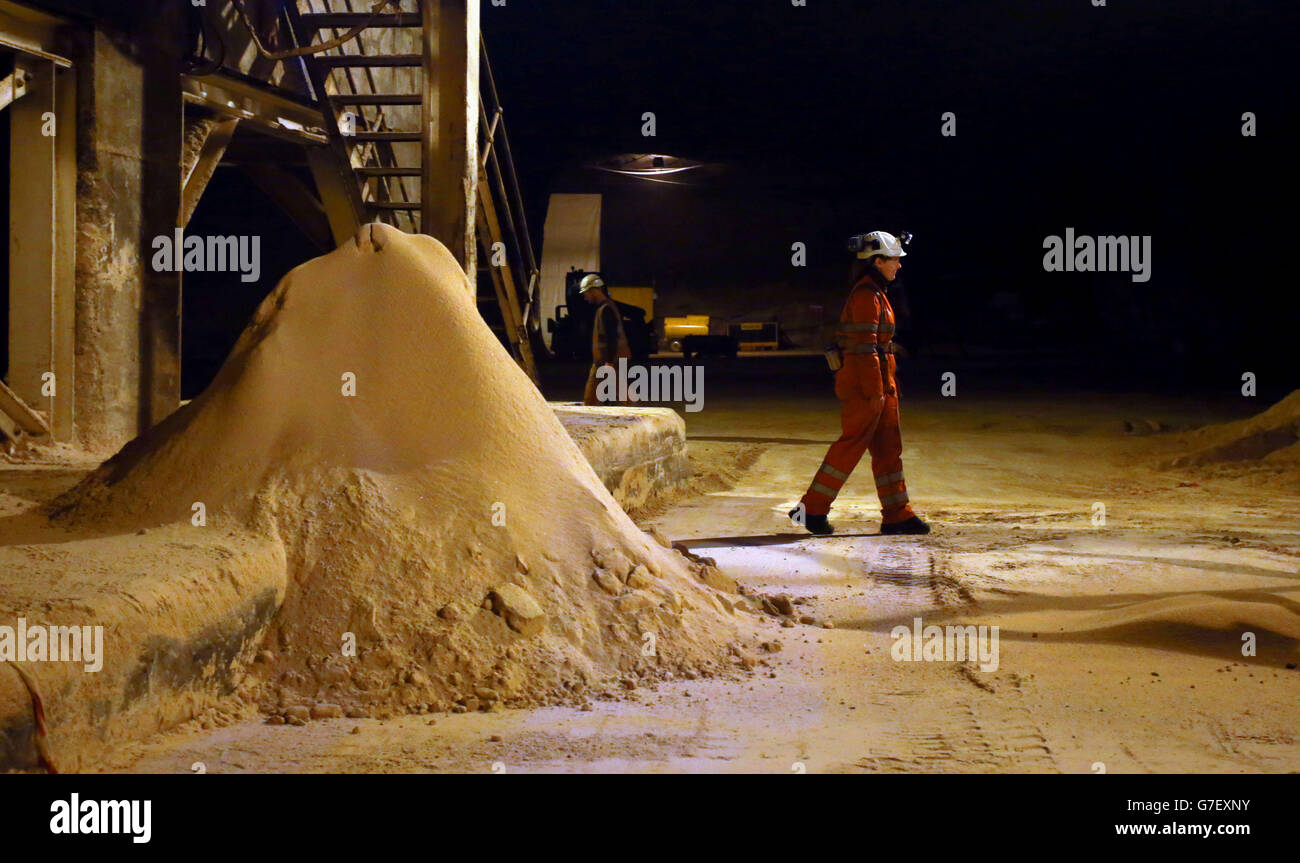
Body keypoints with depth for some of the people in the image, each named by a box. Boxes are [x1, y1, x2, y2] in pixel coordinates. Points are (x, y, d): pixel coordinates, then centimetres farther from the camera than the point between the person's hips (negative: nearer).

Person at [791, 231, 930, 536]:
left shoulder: (874, 293, 16)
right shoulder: (867, 295, -15)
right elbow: (865, 347, -19)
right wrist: (874, 391, -21)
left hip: (879, 382, 10)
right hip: (865, 383, -10)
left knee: (888, 447, 9)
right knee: (852, 445, -5)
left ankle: (897, 514, 12)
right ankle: (812, 509, 0)